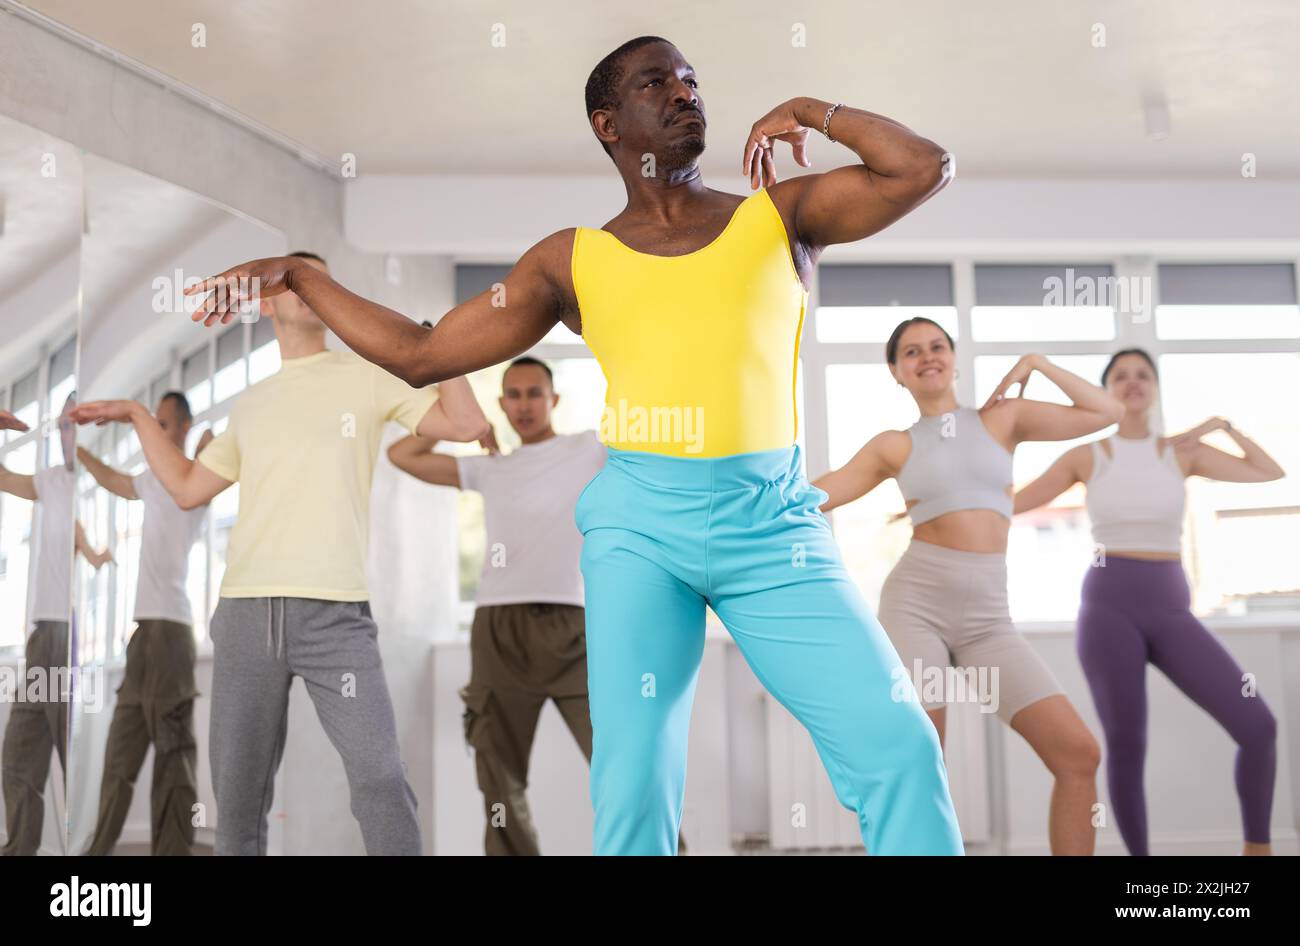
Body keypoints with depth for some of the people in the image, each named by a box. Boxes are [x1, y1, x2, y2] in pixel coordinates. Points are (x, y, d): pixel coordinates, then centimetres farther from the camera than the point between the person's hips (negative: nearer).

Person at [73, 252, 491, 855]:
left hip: (334, 612, -4)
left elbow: (468, 425, 1)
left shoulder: (367, 377, 8)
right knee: (237, 791, 9)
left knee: (379, 779, -11)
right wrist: (137, 415, 25)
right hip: (245, 612, 4)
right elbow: (188, 489, 25)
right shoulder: (250, 404, 20)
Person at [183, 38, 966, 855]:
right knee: (633, 784, -2)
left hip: (773, 521, 0)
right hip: (640, 521, 0)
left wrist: (810, 110, 7)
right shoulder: (573, 260, 11)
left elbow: (925, 168, 0)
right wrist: (295, 272, 16)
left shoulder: (781, 216, 11)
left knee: (897, 746, -10)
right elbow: (419, 355, 14)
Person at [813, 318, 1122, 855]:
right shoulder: (894, 446, 10)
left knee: (1078, 754, -10)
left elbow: (1107, 412, 15)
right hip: (916, 603, -2)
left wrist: (1036, 363, 13)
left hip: (986, 618, 2)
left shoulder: (1002, 418, 14)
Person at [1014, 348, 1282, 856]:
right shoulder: (1086, 456, 6)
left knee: (1257, 725, -10)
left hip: (1170, 610, 2)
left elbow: (1271, 472, 17)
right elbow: (1013, 501, 11)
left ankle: (1257, 846, 10)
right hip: (1108, 606, -2)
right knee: (1126, 745, -9)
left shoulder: (1182, 451, 11)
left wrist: (1223, 425, 11)